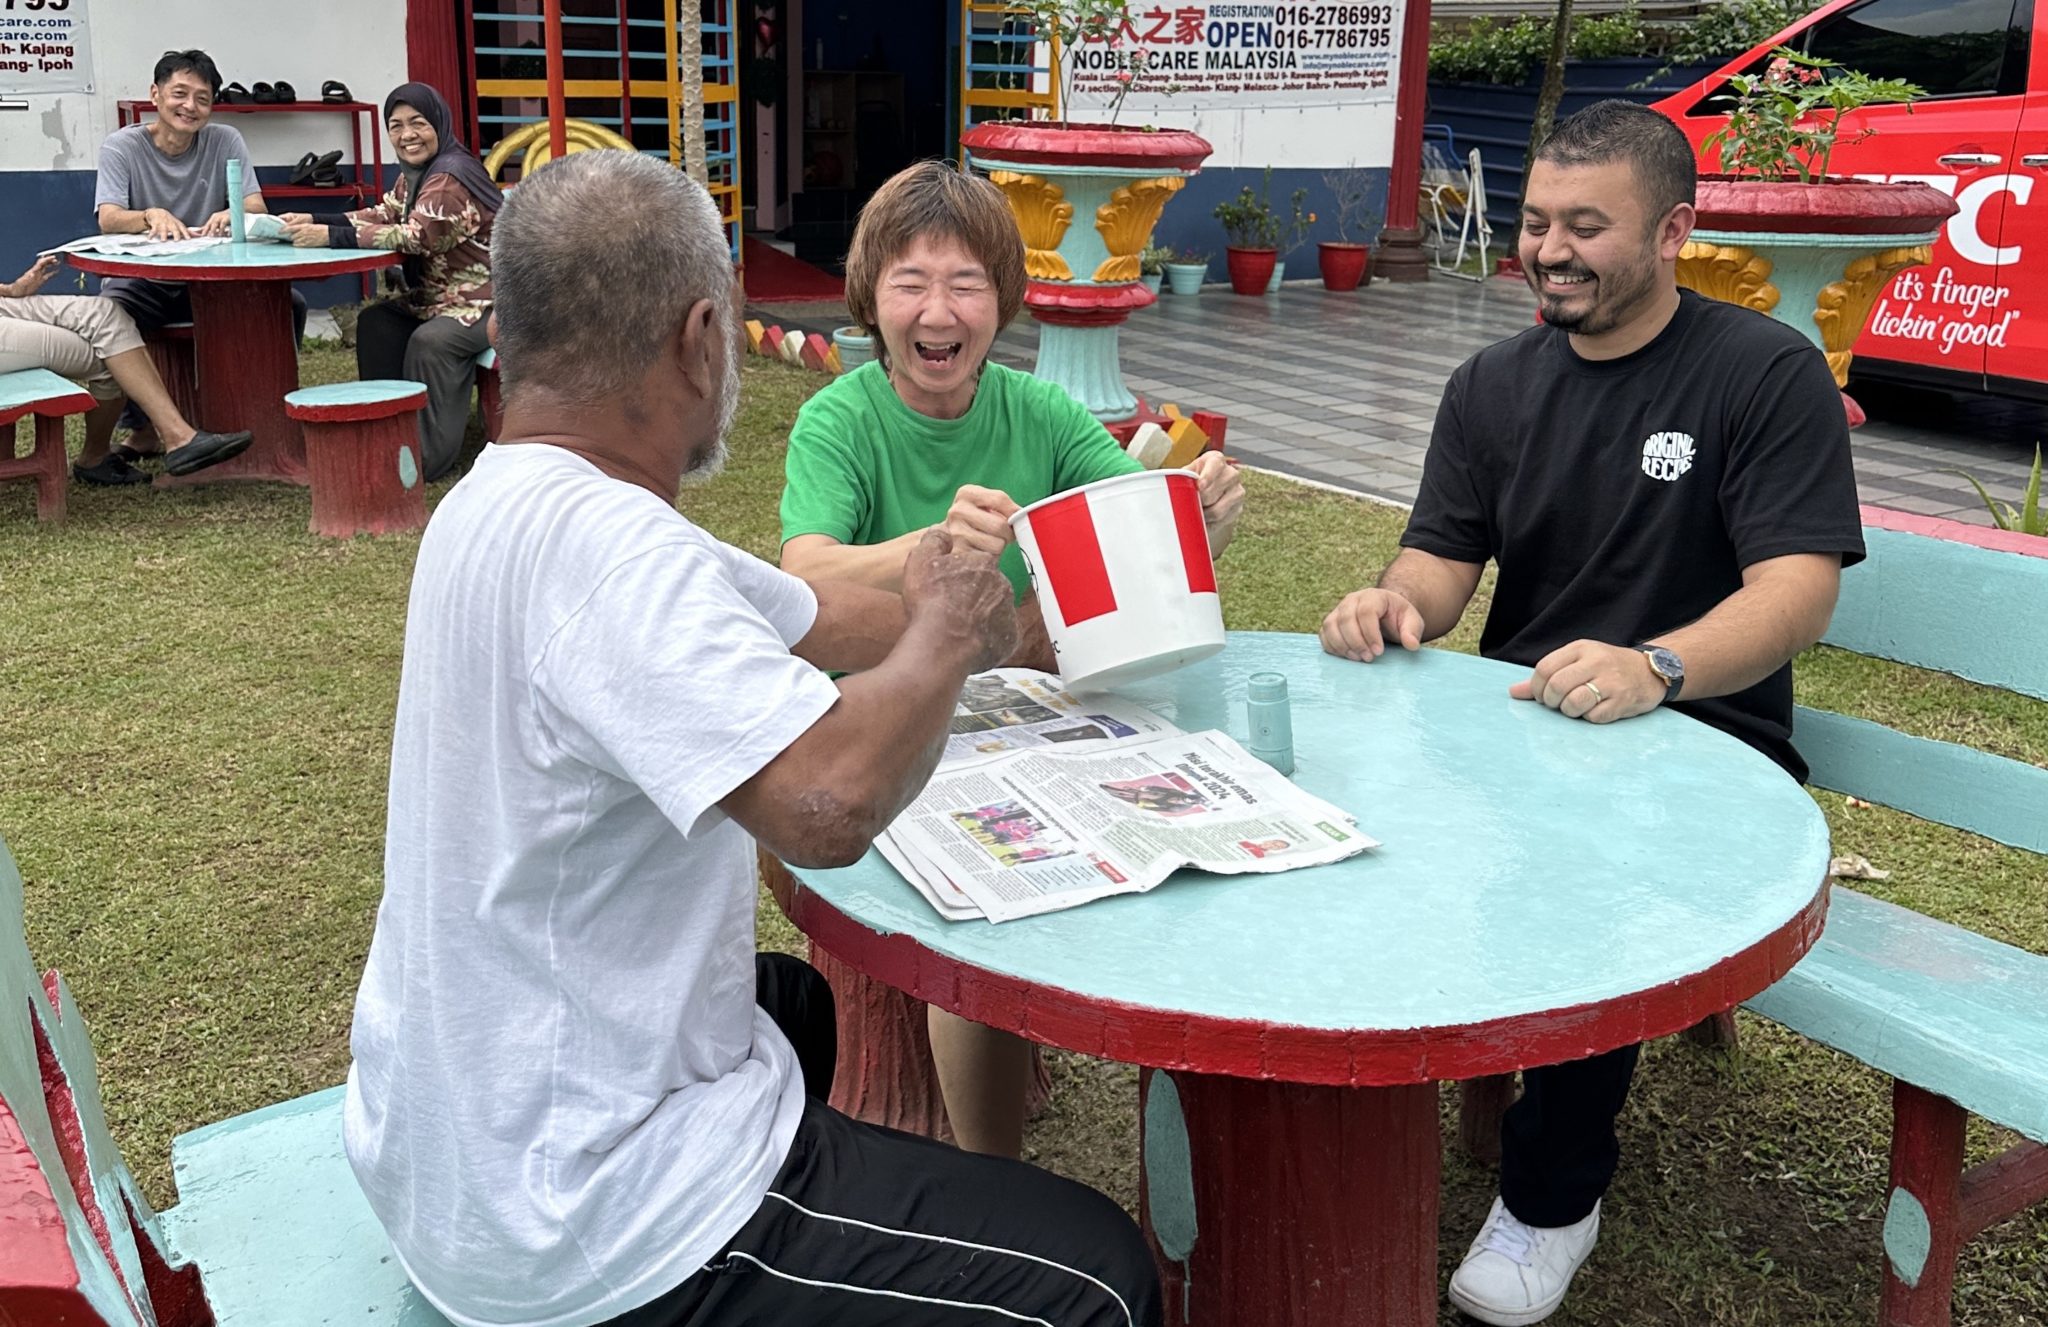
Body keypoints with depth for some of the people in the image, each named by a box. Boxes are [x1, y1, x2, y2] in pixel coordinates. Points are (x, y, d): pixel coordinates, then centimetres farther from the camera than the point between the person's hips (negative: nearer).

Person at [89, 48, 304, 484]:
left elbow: (257, 208, -8)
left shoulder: (225, 142, 2)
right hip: (140, 280, -2)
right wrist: (152, 216, -41)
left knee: (290, 304, -22)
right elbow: (108, 219, -18)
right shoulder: (121, 147, -4)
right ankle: (143, 428, -13)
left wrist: (232, 214, -34)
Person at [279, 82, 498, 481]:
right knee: (375, 323, 1)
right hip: (437, 295, 11)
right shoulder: (413, 175, 13)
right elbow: (382, 216, 10)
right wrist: (313, 220, -4)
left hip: (485, 300, -11)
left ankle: (430, 455, -21)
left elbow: (416, 237, -27)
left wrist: (330, 236, -27)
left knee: (430, 341, -29)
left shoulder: (451, 178, -20)